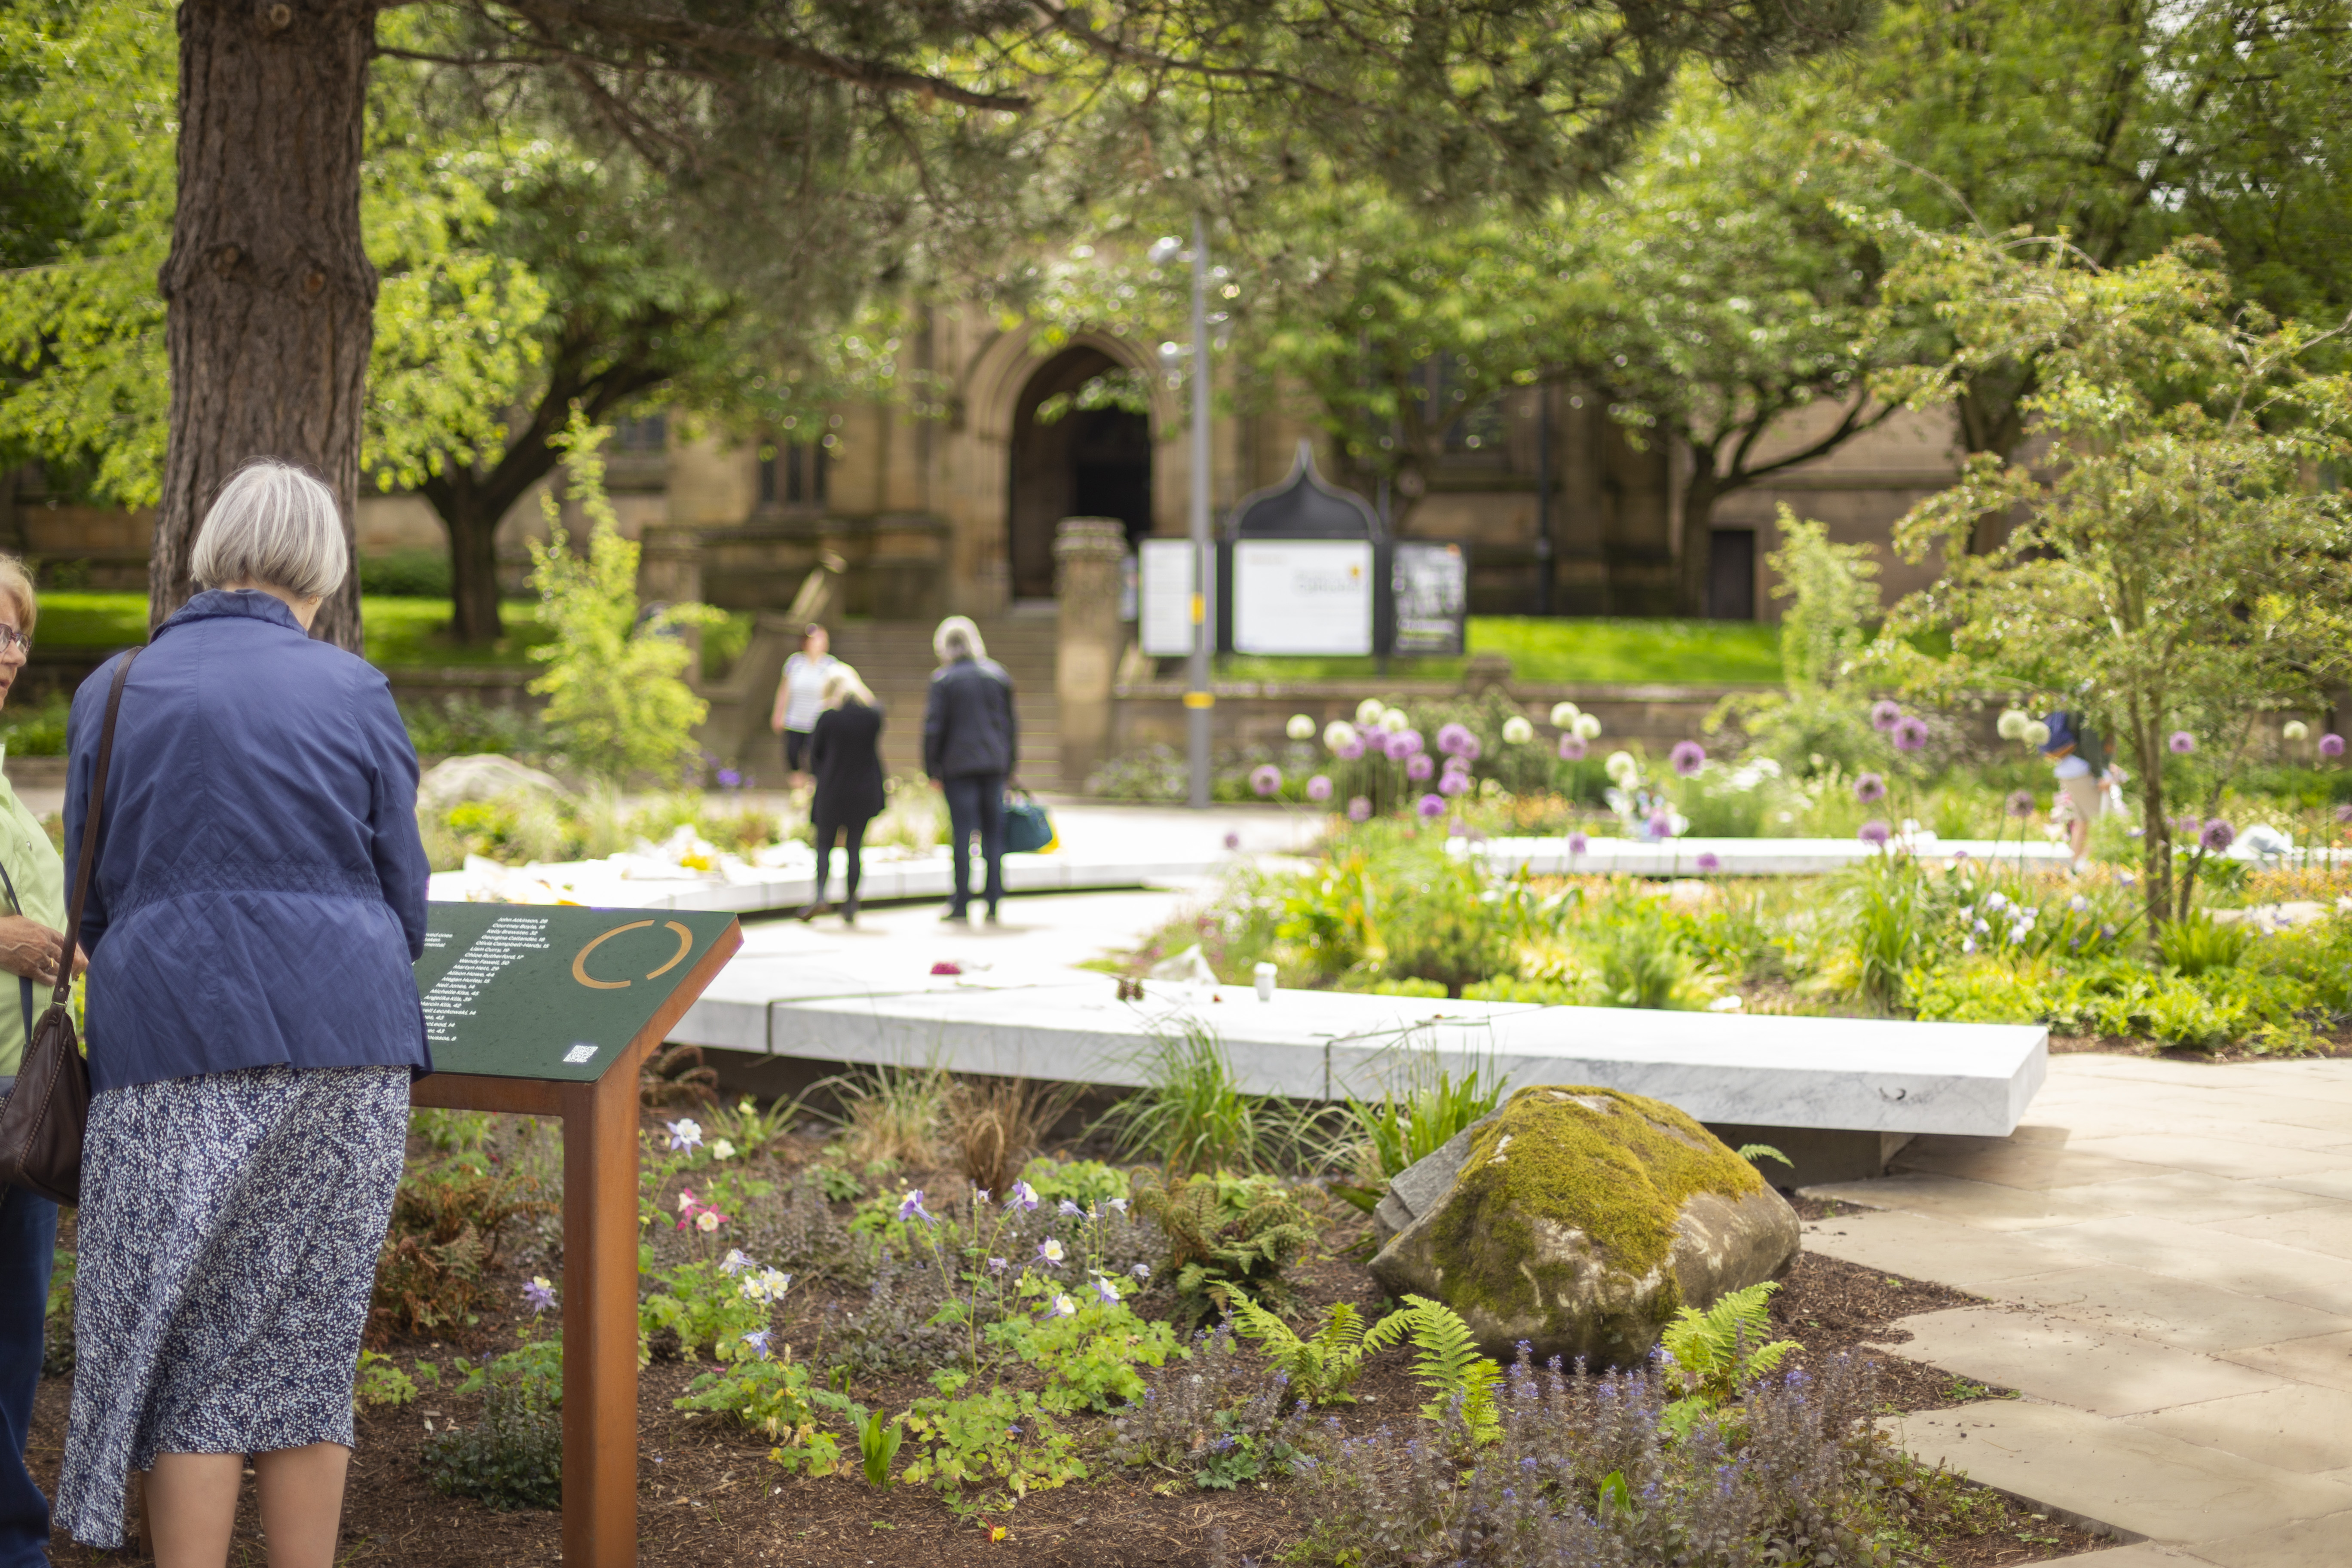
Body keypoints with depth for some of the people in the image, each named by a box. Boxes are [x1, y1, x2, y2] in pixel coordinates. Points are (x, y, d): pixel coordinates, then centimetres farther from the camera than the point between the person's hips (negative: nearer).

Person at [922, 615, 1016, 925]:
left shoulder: (943, 680, -3)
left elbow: (934, 727, -6)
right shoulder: (998, 675, 10)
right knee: (994, 833, 5)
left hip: (959, 765, -3)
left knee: (963, 833, -1)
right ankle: (994, 902, 4)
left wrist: (933, 769, 0)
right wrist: (1009, 765, 18)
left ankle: (962, 903, 0)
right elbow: (1011, 724, 12)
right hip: (994, 764, 3)